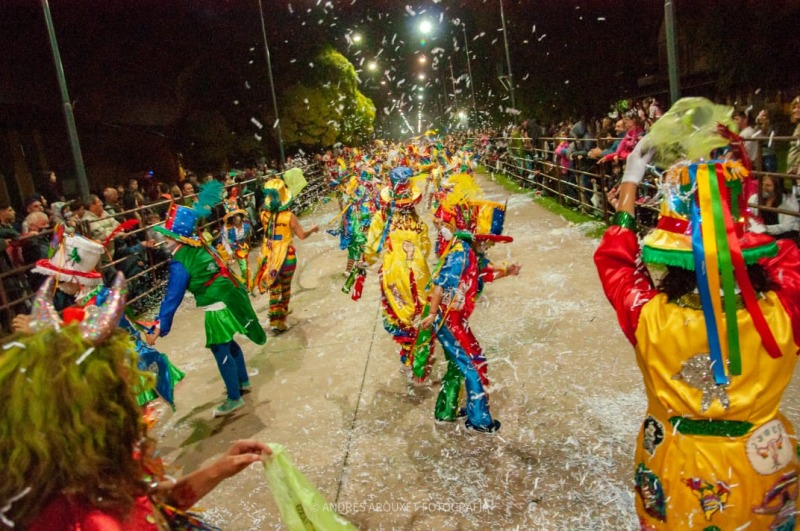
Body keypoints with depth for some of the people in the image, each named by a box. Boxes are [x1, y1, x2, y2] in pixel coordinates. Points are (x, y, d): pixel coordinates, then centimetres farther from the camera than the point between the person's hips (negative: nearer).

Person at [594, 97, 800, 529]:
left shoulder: (649, 316, -29)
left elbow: (613, 259, -8)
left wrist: (630, 184, 2)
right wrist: (726, 183, 0)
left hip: (681, 473, -1)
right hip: (764, 471, 1)